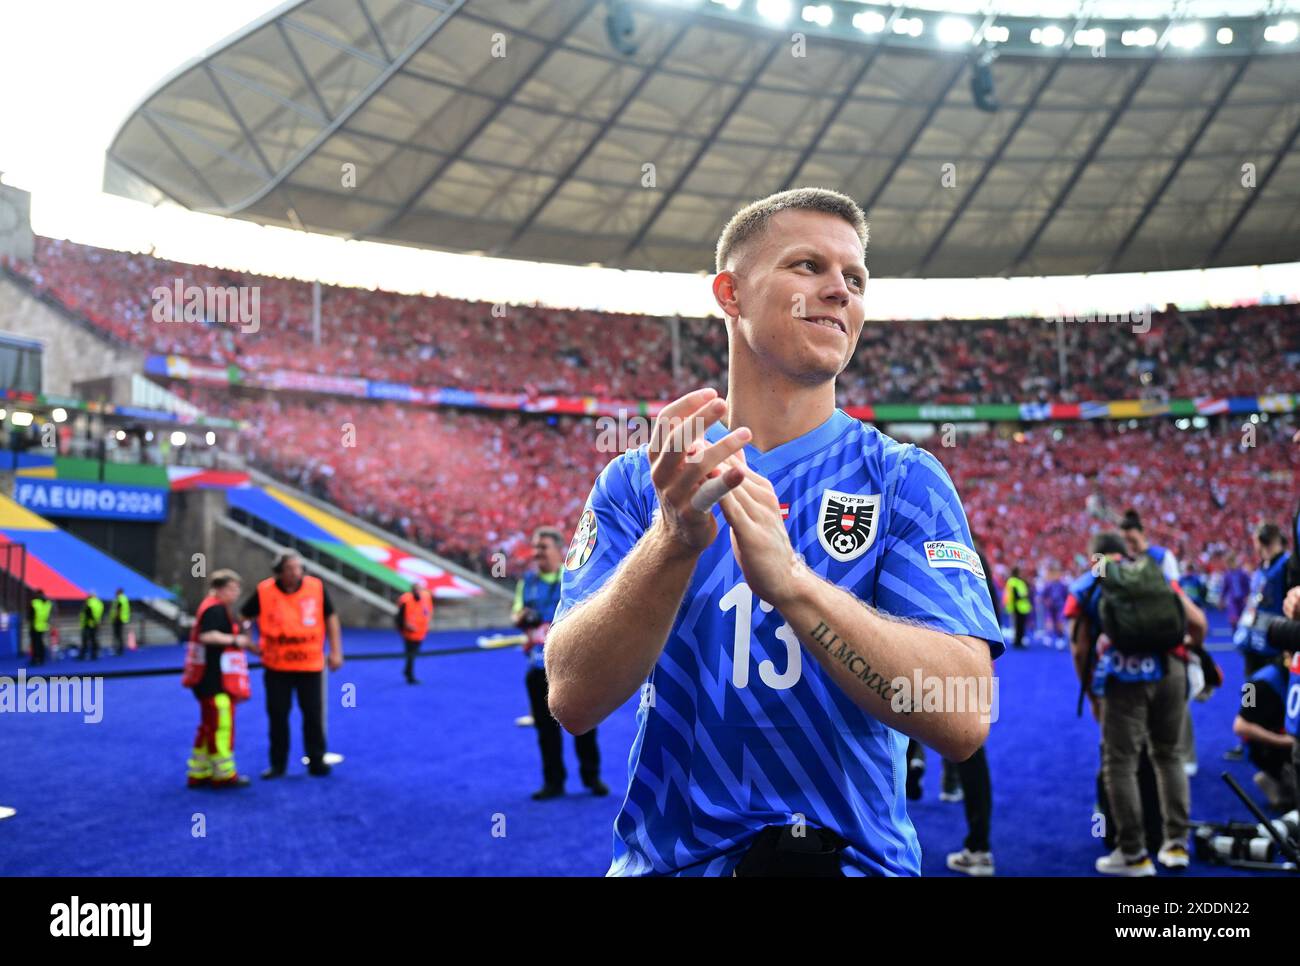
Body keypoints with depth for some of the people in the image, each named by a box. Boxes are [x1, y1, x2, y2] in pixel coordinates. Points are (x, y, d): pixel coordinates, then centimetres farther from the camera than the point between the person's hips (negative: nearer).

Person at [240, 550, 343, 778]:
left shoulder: (316, 587, -6)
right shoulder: (264, 591, -8)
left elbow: (331, 618, 6)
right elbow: (244, 617, 8)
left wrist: (336, 651, 3)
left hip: (311, 665, 0)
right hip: (276, 666, 0)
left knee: (313, 715, 4)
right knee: (277, 715, 8)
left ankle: (316, 762, 17)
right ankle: (278, 764, 21)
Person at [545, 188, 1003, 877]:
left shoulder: (905, 481, -1)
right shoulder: (635, 482, 2)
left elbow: (964, 720, -13)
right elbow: (572, 700, -9)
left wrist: (790, 581, -25)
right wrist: (673, 540, -24)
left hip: (855, 858, 0)